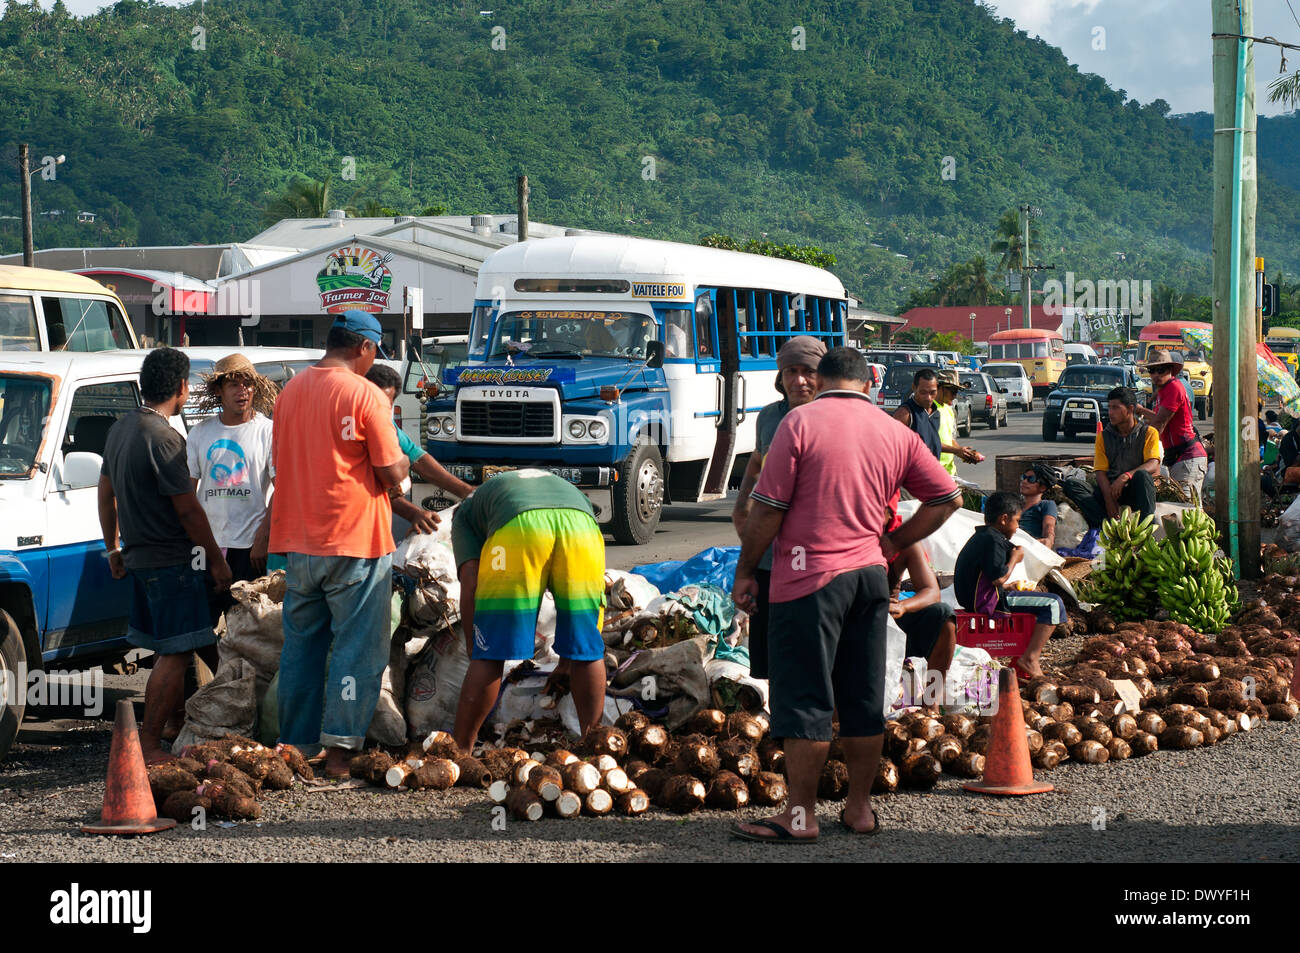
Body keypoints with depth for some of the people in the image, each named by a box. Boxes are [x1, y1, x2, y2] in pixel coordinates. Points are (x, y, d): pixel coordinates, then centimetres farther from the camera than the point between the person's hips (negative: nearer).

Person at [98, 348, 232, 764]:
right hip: (171, 561, -10)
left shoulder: (119, 429, 10)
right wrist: (217, 561, -9)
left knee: (168, 653, 17)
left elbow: (106, 493, 19)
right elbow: (188, 510, -17)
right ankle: (149, 745, -5)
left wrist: (113, 549, 26)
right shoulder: (163, 437, -19)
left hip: (139, 557, 10)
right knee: (176, 655, -6)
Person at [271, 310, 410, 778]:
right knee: (357, 648, 1)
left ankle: (294, 747, 17)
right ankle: (339, 749, -2)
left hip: (299, 542, 6)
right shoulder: (366, 394, -12)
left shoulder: (290, 391, 8)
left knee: (300, 647, 13)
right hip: (355, 541, -6)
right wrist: (401, 466, 9)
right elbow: (391, 472, -12)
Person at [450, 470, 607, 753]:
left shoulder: (465, 513, 36)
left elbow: (470, 582, 18)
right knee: (587, 651, 17)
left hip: (518, 528, -3)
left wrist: (473, 648, 23)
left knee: (491, 654, 7)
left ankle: (460, 751, 13)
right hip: (583, 525, 3)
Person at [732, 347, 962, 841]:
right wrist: (893, 543, 14)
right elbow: (947, 497, 9)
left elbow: (767, 508, -10)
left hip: (809, 578, -5)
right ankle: (859, 809, 17)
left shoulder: (802, 421, -7)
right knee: (864, 698, 11)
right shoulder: (896, 433, 8)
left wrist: (745, 571, 0)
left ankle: (800, 815, 0)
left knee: (804, 697, -1)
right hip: (870, 577, 5)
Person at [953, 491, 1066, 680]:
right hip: (987, 603, -11)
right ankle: (1029, 659, -16)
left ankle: (1020, 660, 22)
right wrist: (1015, 558, -8)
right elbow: (998, 578, -24)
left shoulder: (980, 536, 17)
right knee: (1053, 604, -12)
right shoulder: (993, 540, -16)